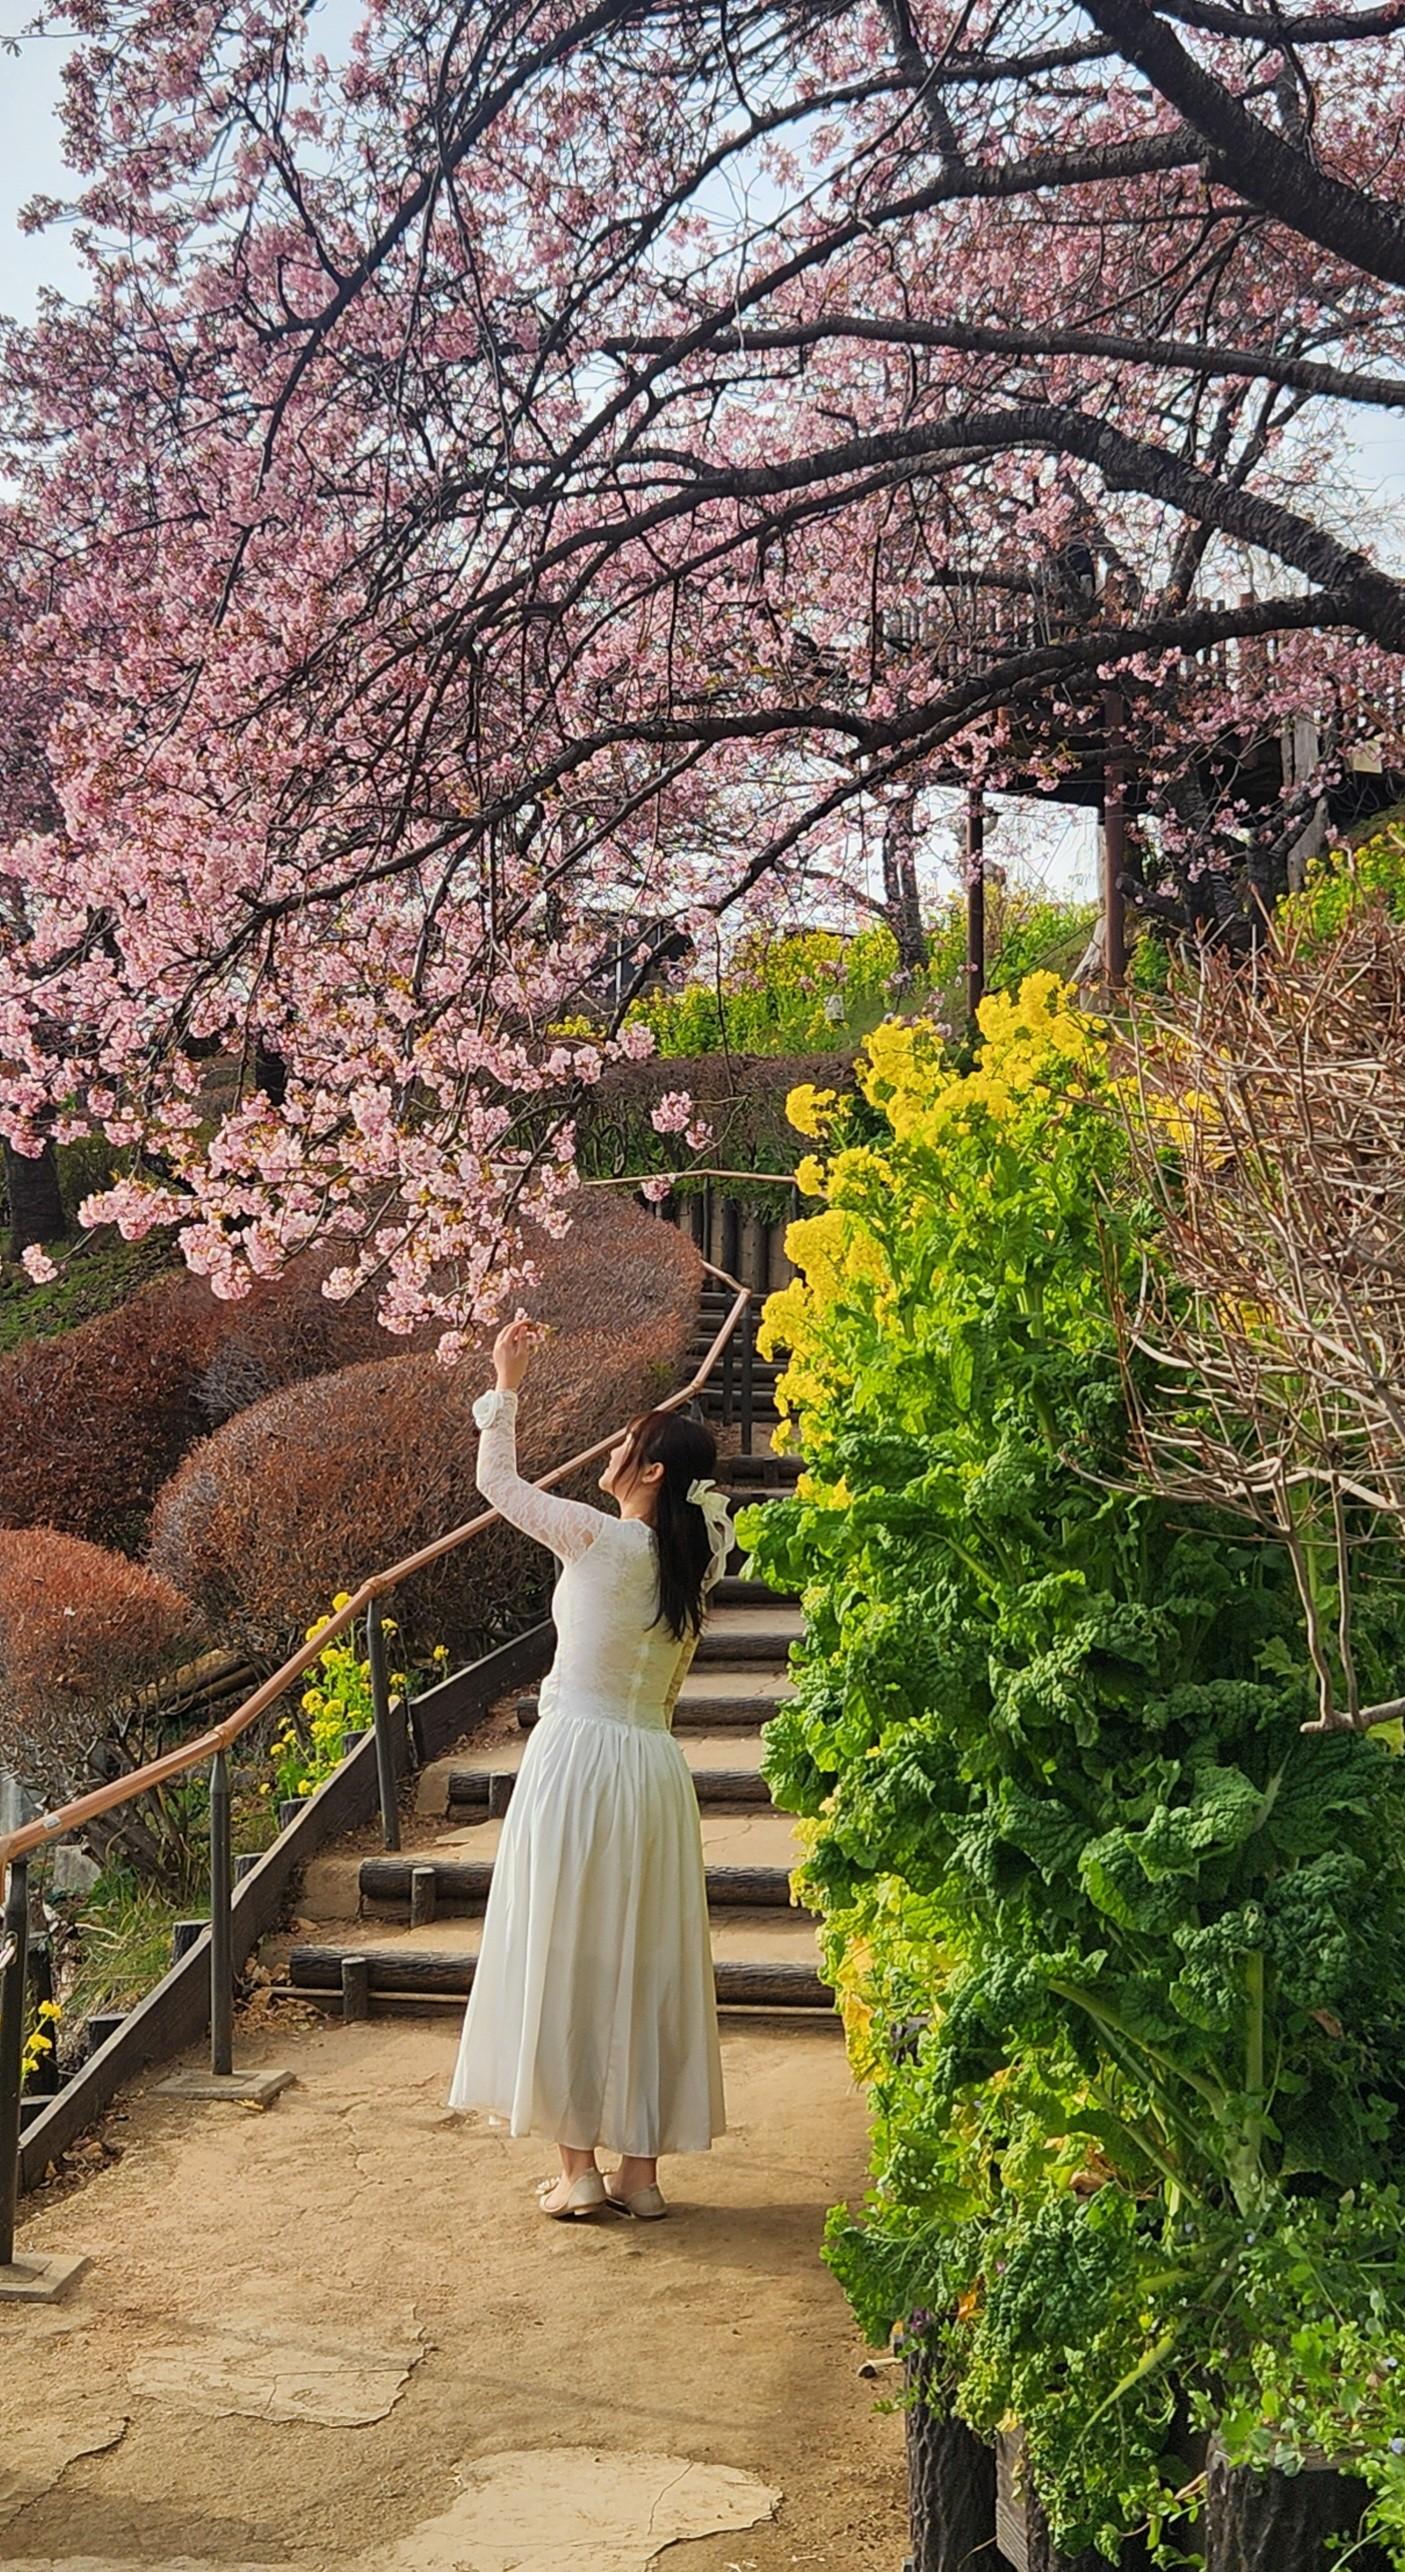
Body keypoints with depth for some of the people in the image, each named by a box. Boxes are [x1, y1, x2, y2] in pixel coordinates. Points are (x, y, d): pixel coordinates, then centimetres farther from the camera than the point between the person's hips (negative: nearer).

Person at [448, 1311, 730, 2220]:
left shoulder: (602, 1539, -10)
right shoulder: (691, 1563, 6)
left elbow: (497, 1480, 1)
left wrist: (505, 1385, 11)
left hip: (579, 1760, -6)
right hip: (657, 1767, 6)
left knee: (567, 1956, 3)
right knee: (645, 1961, 10)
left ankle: (580, 2165, 6)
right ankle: (640, 2167, 15)